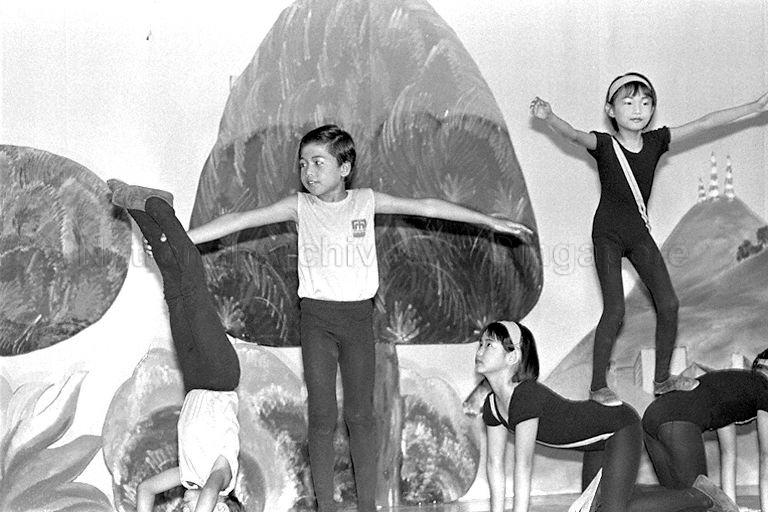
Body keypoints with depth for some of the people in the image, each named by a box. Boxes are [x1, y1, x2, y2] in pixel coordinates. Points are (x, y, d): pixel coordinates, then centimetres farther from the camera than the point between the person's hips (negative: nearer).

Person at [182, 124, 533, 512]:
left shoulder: (366, 201, 2)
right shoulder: (300, 206, -1)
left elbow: (425, 207, 4)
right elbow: (240, 221, -6)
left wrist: (491, 221, 7)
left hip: (358, 314, 1)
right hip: (316, 316, -1)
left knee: (360, 415, 3)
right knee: (321, 415, 0)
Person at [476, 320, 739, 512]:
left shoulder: (526, 396, -35)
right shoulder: (492, 405, -9)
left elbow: (523, 466, -35)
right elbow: (495, 464, -3)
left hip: (621, 426, -9)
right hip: (598, 441, 9)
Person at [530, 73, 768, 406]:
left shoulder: (656, 142, -3)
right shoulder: (604, 145, -14)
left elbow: (706, 123, -2)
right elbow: (574, 135, -34)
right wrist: (548, 118, -57)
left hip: (639, 233, 5)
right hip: (608, 234, -5)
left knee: (668, 304, 2)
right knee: (614, 309, -11)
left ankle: (662, 379, 18)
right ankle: (598, 386, 2)